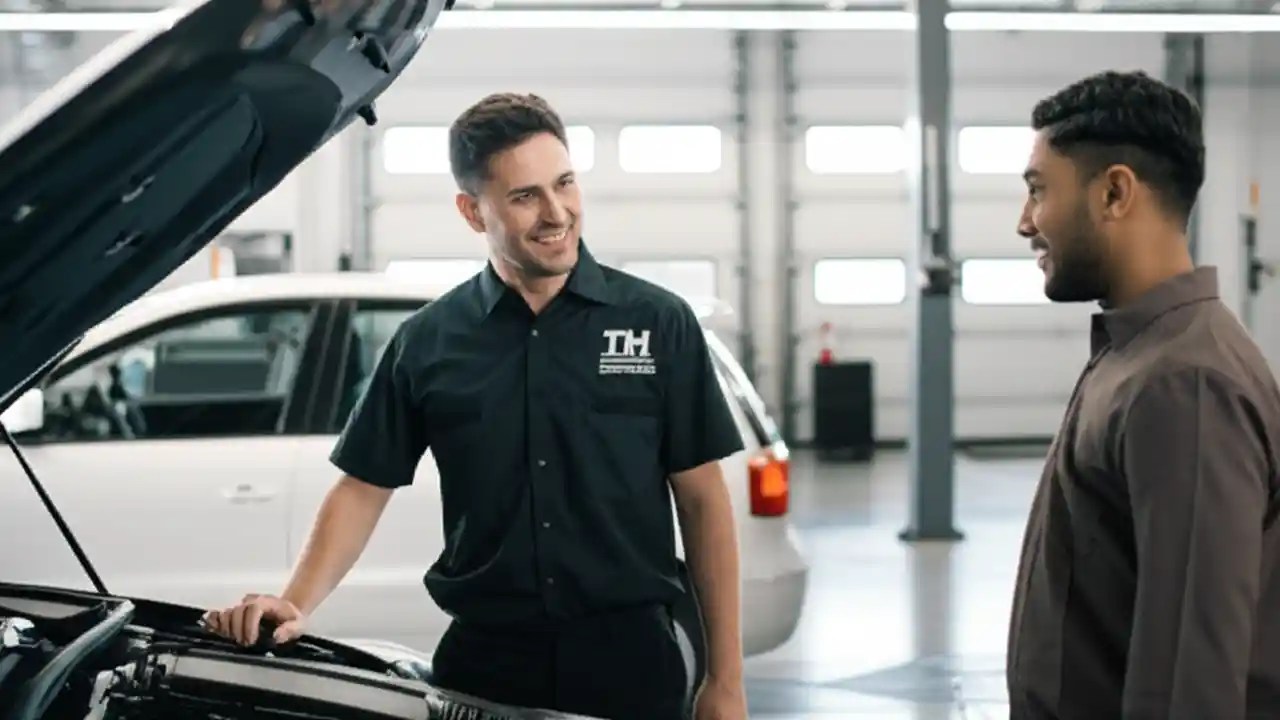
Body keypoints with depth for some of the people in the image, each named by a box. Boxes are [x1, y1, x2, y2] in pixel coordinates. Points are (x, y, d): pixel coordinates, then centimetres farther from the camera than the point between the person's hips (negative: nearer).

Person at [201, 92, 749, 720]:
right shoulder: (427, 343, 3)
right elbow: (363, 488, 7)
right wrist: (294, 605, -10)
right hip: (481, 657, 1)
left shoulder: (658, 323, -1)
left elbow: (702, 500, 0)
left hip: (629, 655, -1)